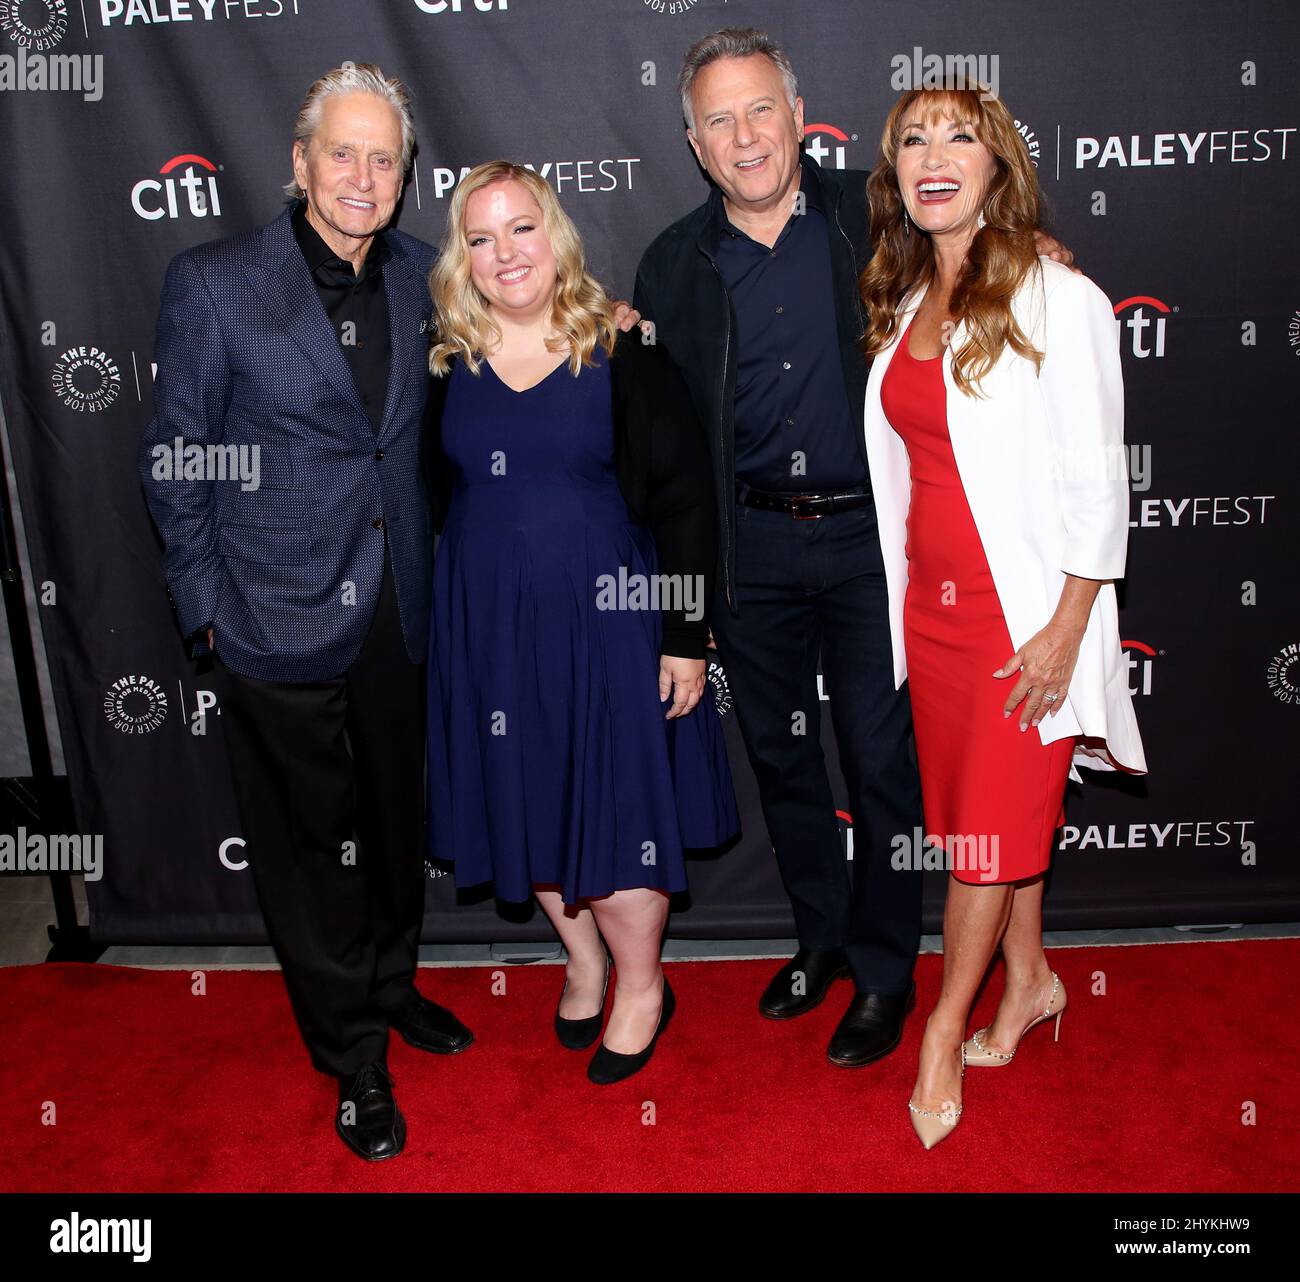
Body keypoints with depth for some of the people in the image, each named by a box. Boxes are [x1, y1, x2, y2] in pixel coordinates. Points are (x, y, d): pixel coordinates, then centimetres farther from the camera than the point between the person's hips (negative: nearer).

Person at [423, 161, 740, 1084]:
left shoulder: (622, 355, -7)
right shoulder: (447, 362, 3)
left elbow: (686, 500, -7)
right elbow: (429, 496, 11)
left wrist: (686, 638, -10)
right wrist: (440, 627, 9)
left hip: (604, 618, -4)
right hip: (487, 625, 4)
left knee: (616, 804, 5)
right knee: (528, 804, 14)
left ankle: (642, 988, 28)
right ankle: (583, 961, 39)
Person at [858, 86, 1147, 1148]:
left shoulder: (1057, 299, -10)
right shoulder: (904, 306, 9)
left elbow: (1098, 482, -12)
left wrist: (1063, 633, -16)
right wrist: (899, 594, 11)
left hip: (1026, 608, -6)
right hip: (931, 600, 6)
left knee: (996, 819, 3)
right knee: (968, 810, 13)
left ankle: (946, 1031, 21)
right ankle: (1029, 980, 35)